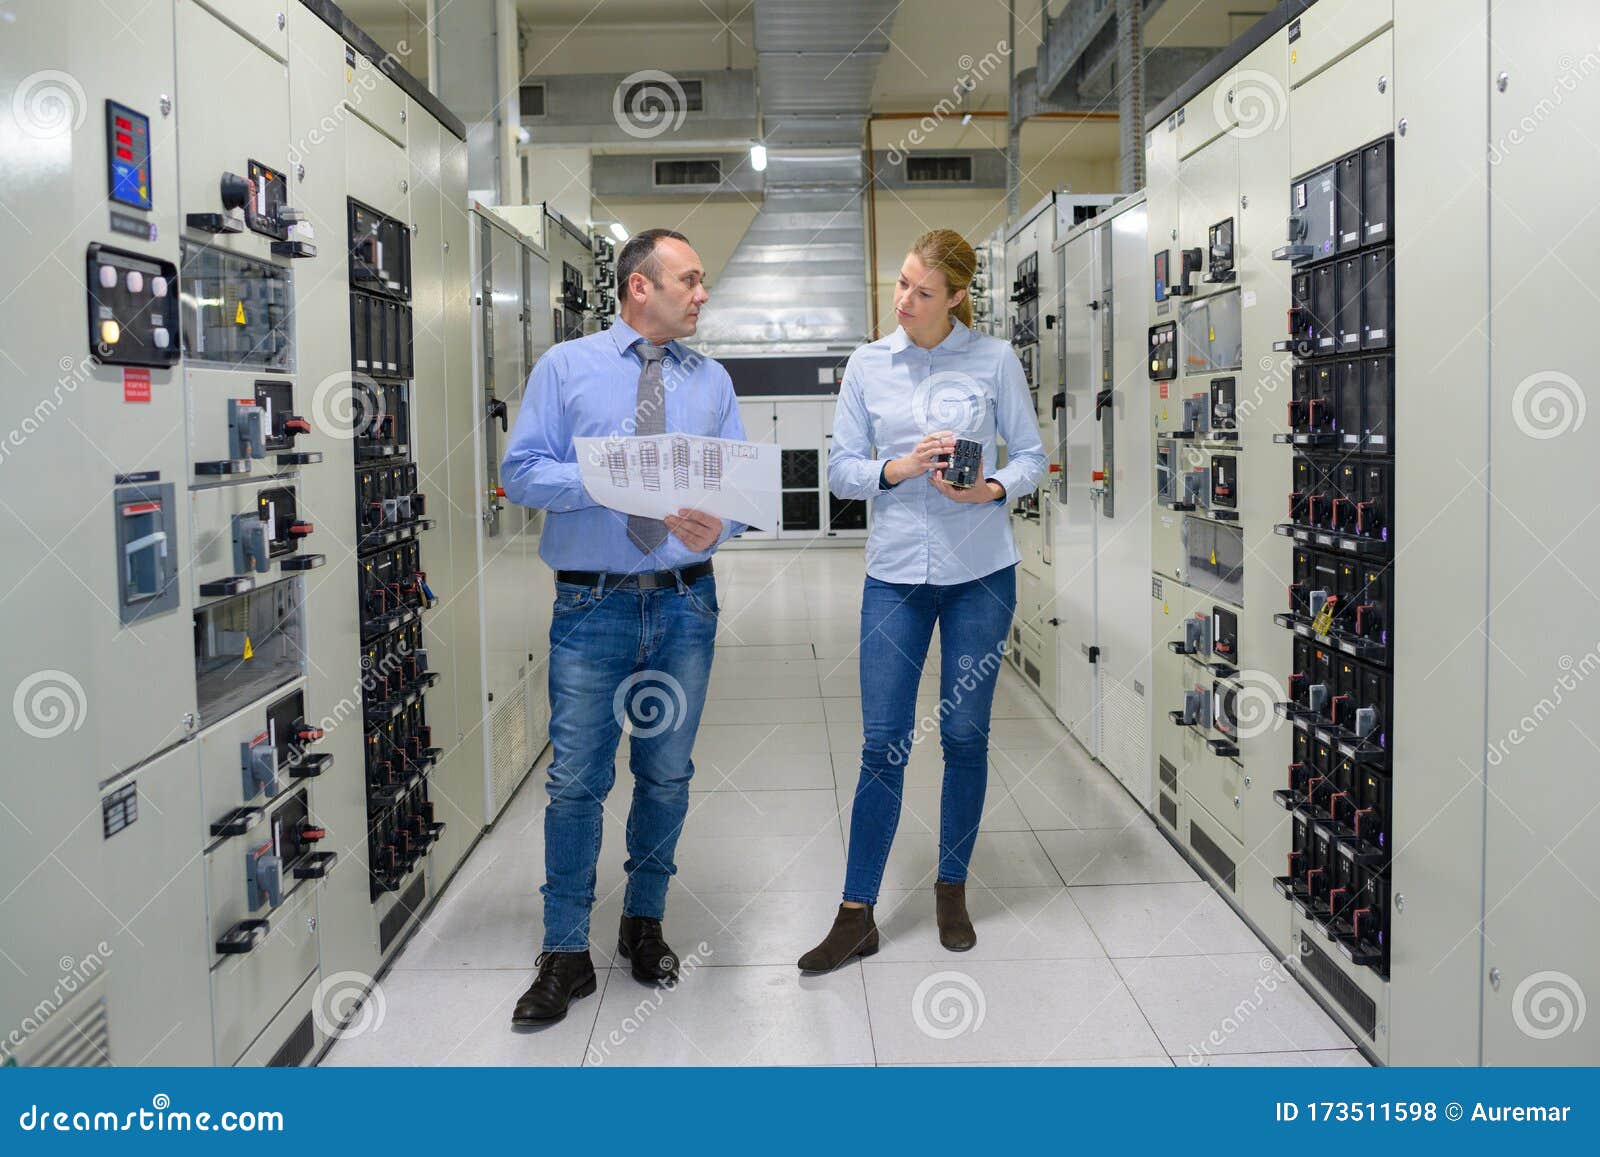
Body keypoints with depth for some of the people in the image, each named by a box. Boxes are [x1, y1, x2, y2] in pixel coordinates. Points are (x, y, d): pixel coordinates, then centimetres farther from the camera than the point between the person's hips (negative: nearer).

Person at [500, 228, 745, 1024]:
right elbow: (520, 472, -4)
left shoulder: (712, 381, 11)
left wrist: (717, 525, -18)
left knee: (667, 775, 13)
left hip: (685, 605, 3)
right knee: (577, 780, 0)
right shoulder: (566, 367, 3)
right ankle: (566, 954, 14)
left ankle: (645, 922, 32)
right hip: (592, 606, -3)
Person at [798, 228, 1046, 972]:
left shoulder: (995, 360, 0)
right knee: (883, 743, 0)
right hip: (896, 573, 1)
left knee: (965, 735, 9)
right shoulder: (867, 365, 4)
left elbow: (1031, 456, 4)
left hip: (980, 572, 0)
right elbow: (840, 469, 4)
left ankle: (952, 891, 27)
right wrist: (898, 470, -14)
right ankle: (856, 916, 9)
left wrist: (992, 489, -16)